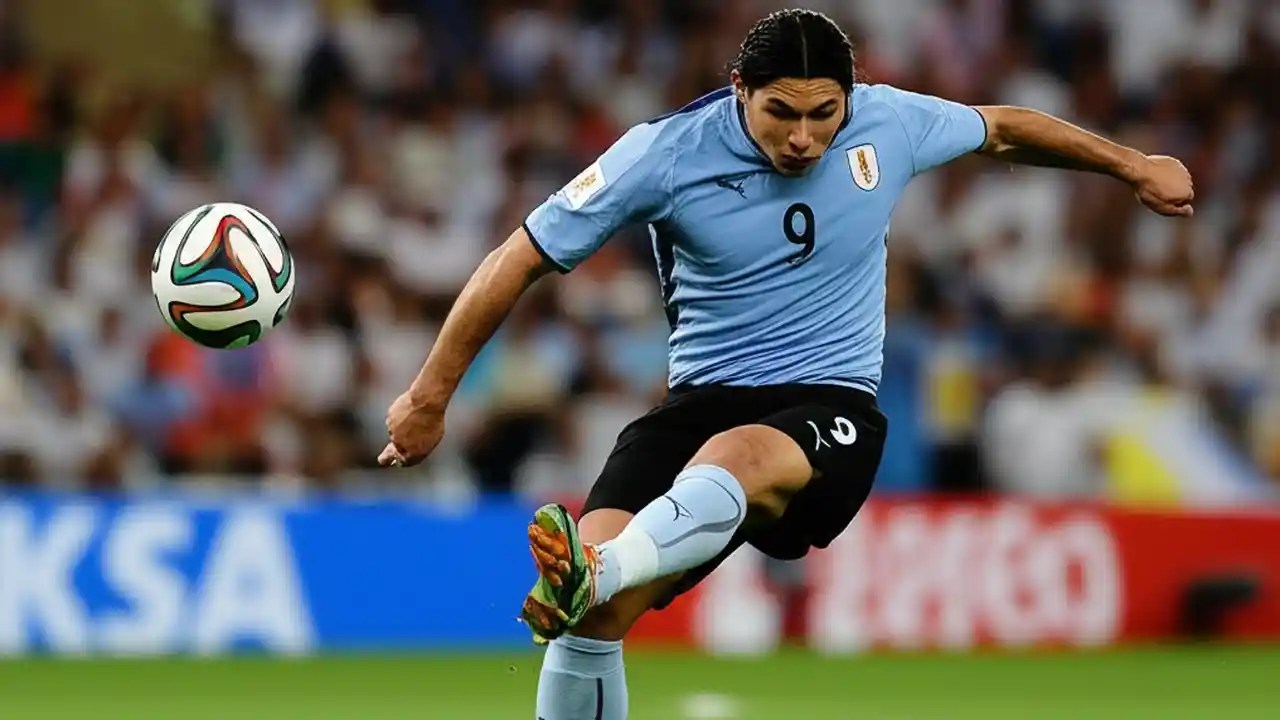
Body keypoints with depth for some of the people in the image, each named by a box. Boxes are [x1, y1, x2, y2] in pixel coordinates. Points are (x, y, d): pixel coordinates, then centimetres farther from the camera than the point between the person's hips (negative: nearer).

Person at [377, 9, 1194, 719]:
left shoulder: (889, 124, -3)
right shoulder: (666, 153, -10)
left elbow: (1003, 128, 20)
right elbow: (520, 260, -2)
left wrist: (1132, 164, 29)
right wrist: (430, 396, 1)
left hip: (832, 407, -1)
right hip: (704, 400, 1)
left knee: (734, 457, -40)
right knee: (594, 617, -23)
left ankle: (593, 574, -68)